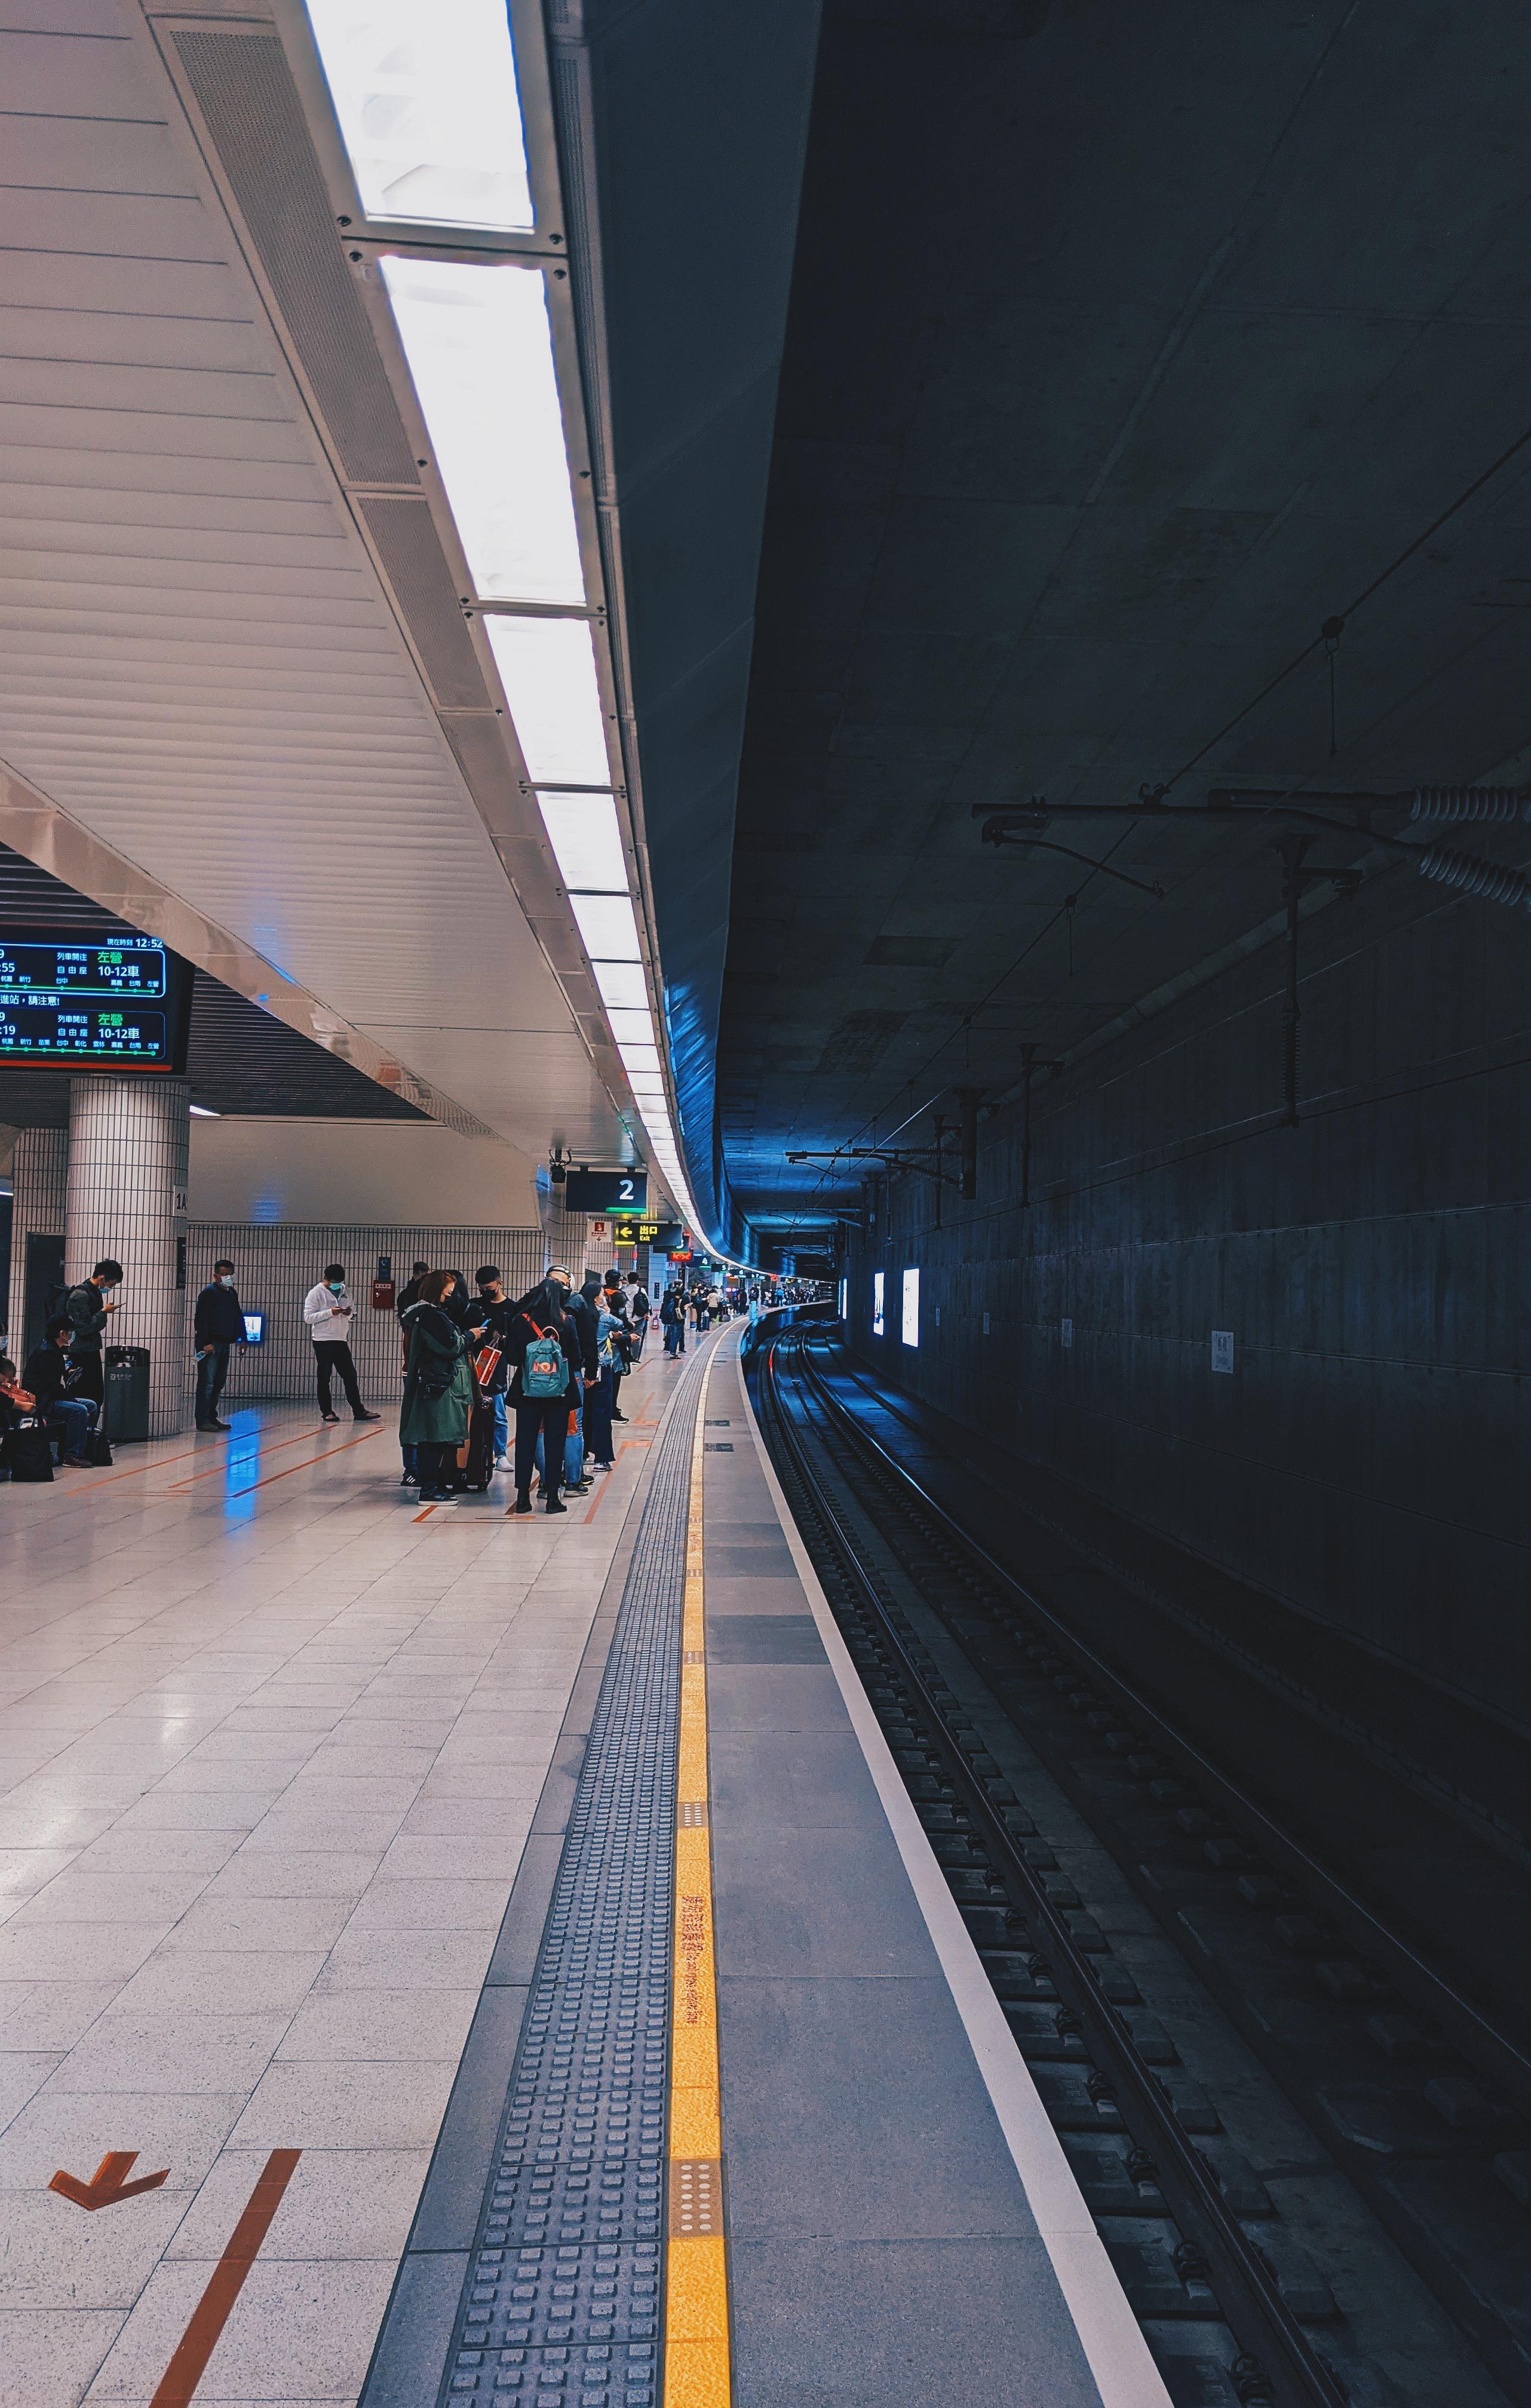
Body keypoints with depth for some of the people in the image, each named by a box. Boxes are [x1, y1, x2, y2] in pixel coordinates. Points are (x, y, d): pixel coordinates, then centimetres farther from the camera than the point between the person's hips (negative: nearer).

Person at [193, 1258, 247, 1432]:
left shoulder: (232, 1293, 17)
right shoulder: (209, 1292, -8)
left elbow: (239, 1317, 24)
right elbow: (200, 1319, -13)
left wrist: (242, 1338, 15)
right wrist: (205, 1343, -20)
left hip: (225, 1344, 8)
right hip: (210, 1344, -8)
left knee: (219, 1382, 11)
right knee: (207, 1383, -8)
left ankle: (212, 1417, 19)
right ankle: (202, 1421, -6)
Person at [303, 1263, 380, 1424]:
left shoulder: (345, 1291, 10)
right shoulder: (316, 1293, -6)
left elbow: (353, 1308, 21)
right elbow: (308, 1317, -12)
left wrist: (349, 1312, -3)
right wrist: (330, 1312, -21)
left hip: (341, 1340, 5)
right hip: (323, 1340, -5)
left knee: (350, 1376, 5)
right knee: (324, 1378, 3)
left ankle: (359, 1411, 8)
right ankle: (327, 1412, 12)